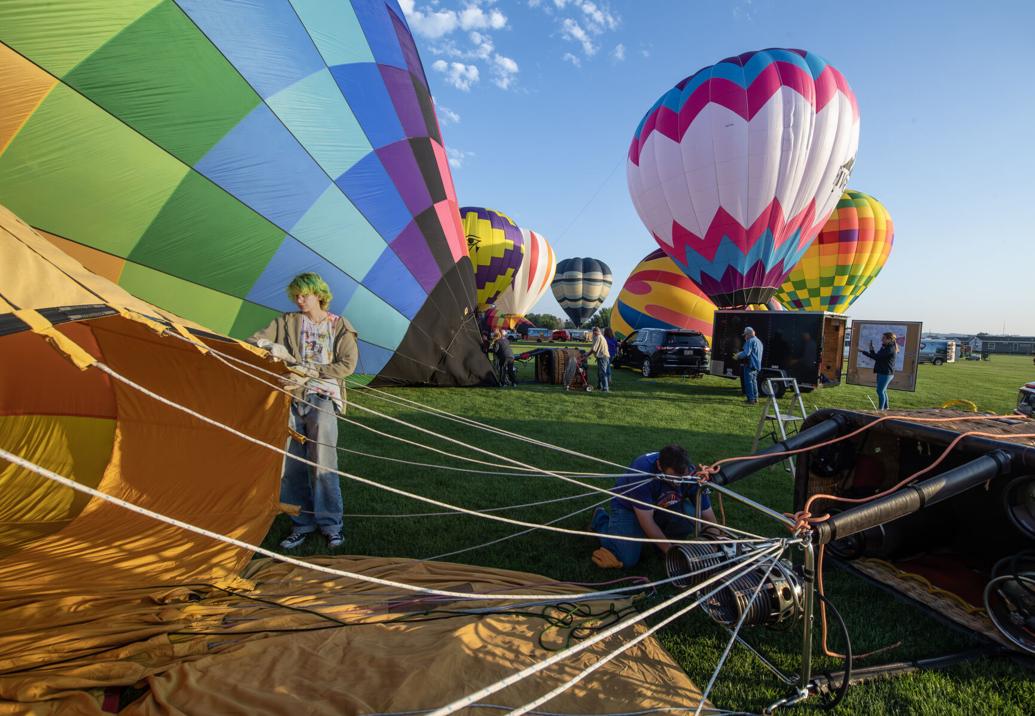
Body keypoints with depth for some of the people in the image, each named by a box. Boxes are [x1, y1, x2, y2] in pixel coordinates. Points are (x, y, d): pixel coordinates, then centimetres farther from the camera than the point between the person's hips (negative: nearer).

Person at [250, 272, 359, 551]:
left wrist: (311, 372, -11)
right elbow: (255, 340, 7)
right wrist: (269, 346, -15)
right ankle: (302, 523, 20)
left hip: (322, 398, -3)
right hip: (291, 399, 3)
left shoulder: (339, 326, 5)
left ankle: (330, 524, 9)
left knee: (322, 463, -6)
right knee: (292, 464, 5)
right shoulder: (287, 322, 12)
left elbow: (347, 364, -3)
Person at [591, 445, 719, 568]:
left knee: (691, 513, -27)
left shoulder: (691, 475, -25)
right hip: (628, 506, -3)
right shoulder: (642, 471, -38)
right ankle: (601, 519, 9)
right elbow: (646, 520, -31)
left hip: (661, 504, 4)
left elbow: (709, 517, -15)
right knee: (627, 559, -18)